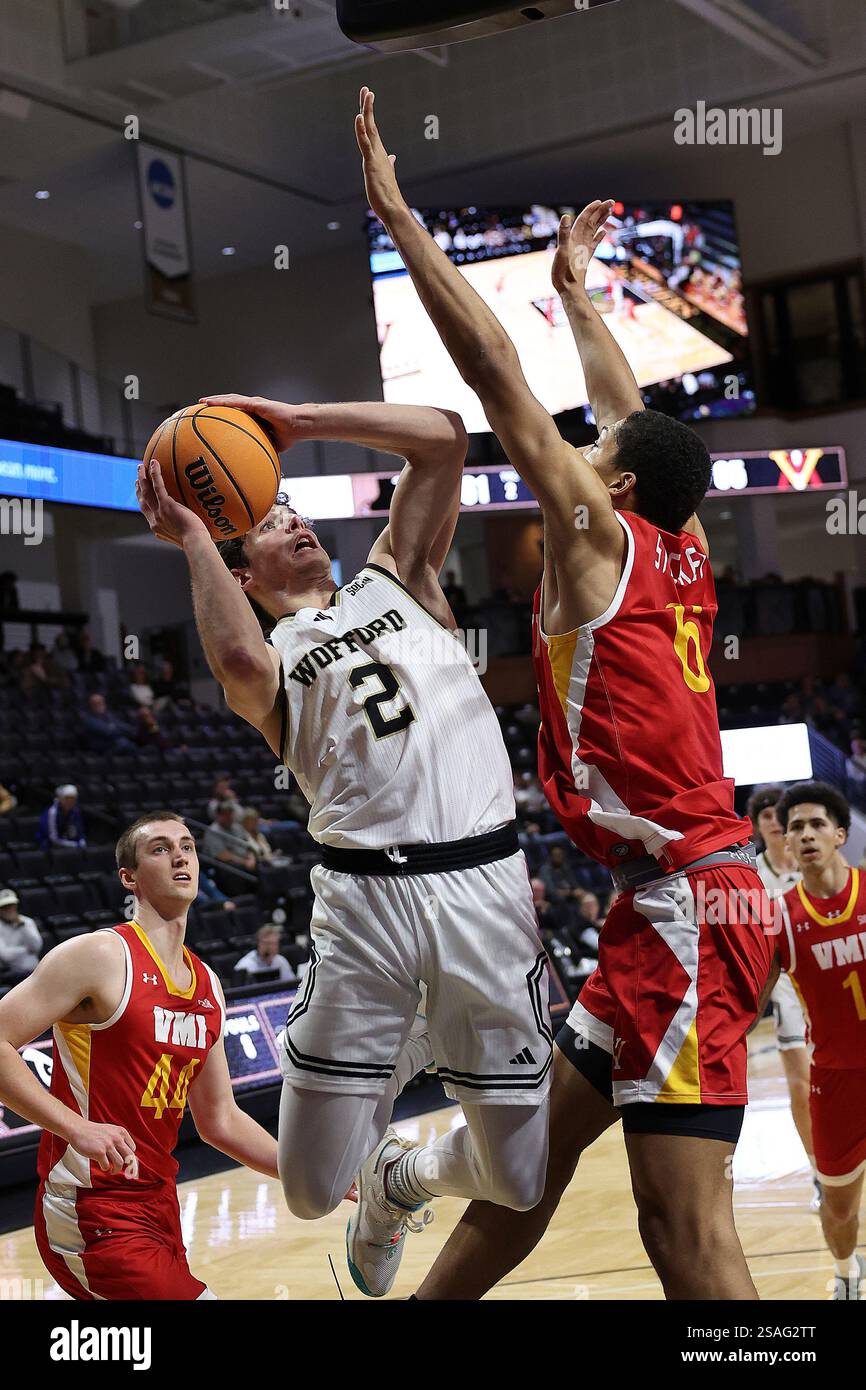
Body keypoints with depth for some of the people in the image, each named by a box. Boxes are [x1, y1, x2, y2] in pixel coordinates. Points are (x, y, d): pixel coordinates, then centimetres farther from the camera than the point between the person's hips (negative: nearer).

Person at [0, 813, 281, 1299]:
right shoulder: (99, 956, -11)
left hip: (159, 1204, 8)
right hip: (91, 1217, -8)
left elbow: (220, 1121, 19)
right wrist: (78, 1127, -27)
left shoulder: (209, 986, 12)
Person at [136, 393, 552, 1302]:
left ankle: (407, 1177, 36)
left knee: (520, 1182, 2)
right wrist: (192, 538, -5)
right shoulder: (271, 660, 11)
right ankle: (399, 1059, 31)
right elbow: (241, 664, -17)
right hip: (365, 896, -1)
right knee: (311, 1191, -2)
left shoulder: (397, 579, 20)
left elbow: (443, 436, 9)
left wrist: (296, 421, 8)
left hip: (483, 883, 2)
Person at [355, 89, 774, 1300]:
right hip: (676, 897, 10)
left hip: (685, 902, -10)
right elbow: (633, 417, 31)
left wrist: (397, 215, -2)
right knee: (538, 1143, 19)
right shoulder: (682, 555, 15)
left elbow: (495, 373, -7)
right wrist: (576, 290, 43)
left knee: (687, 1231, -10)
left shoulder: (596, 537, -5)